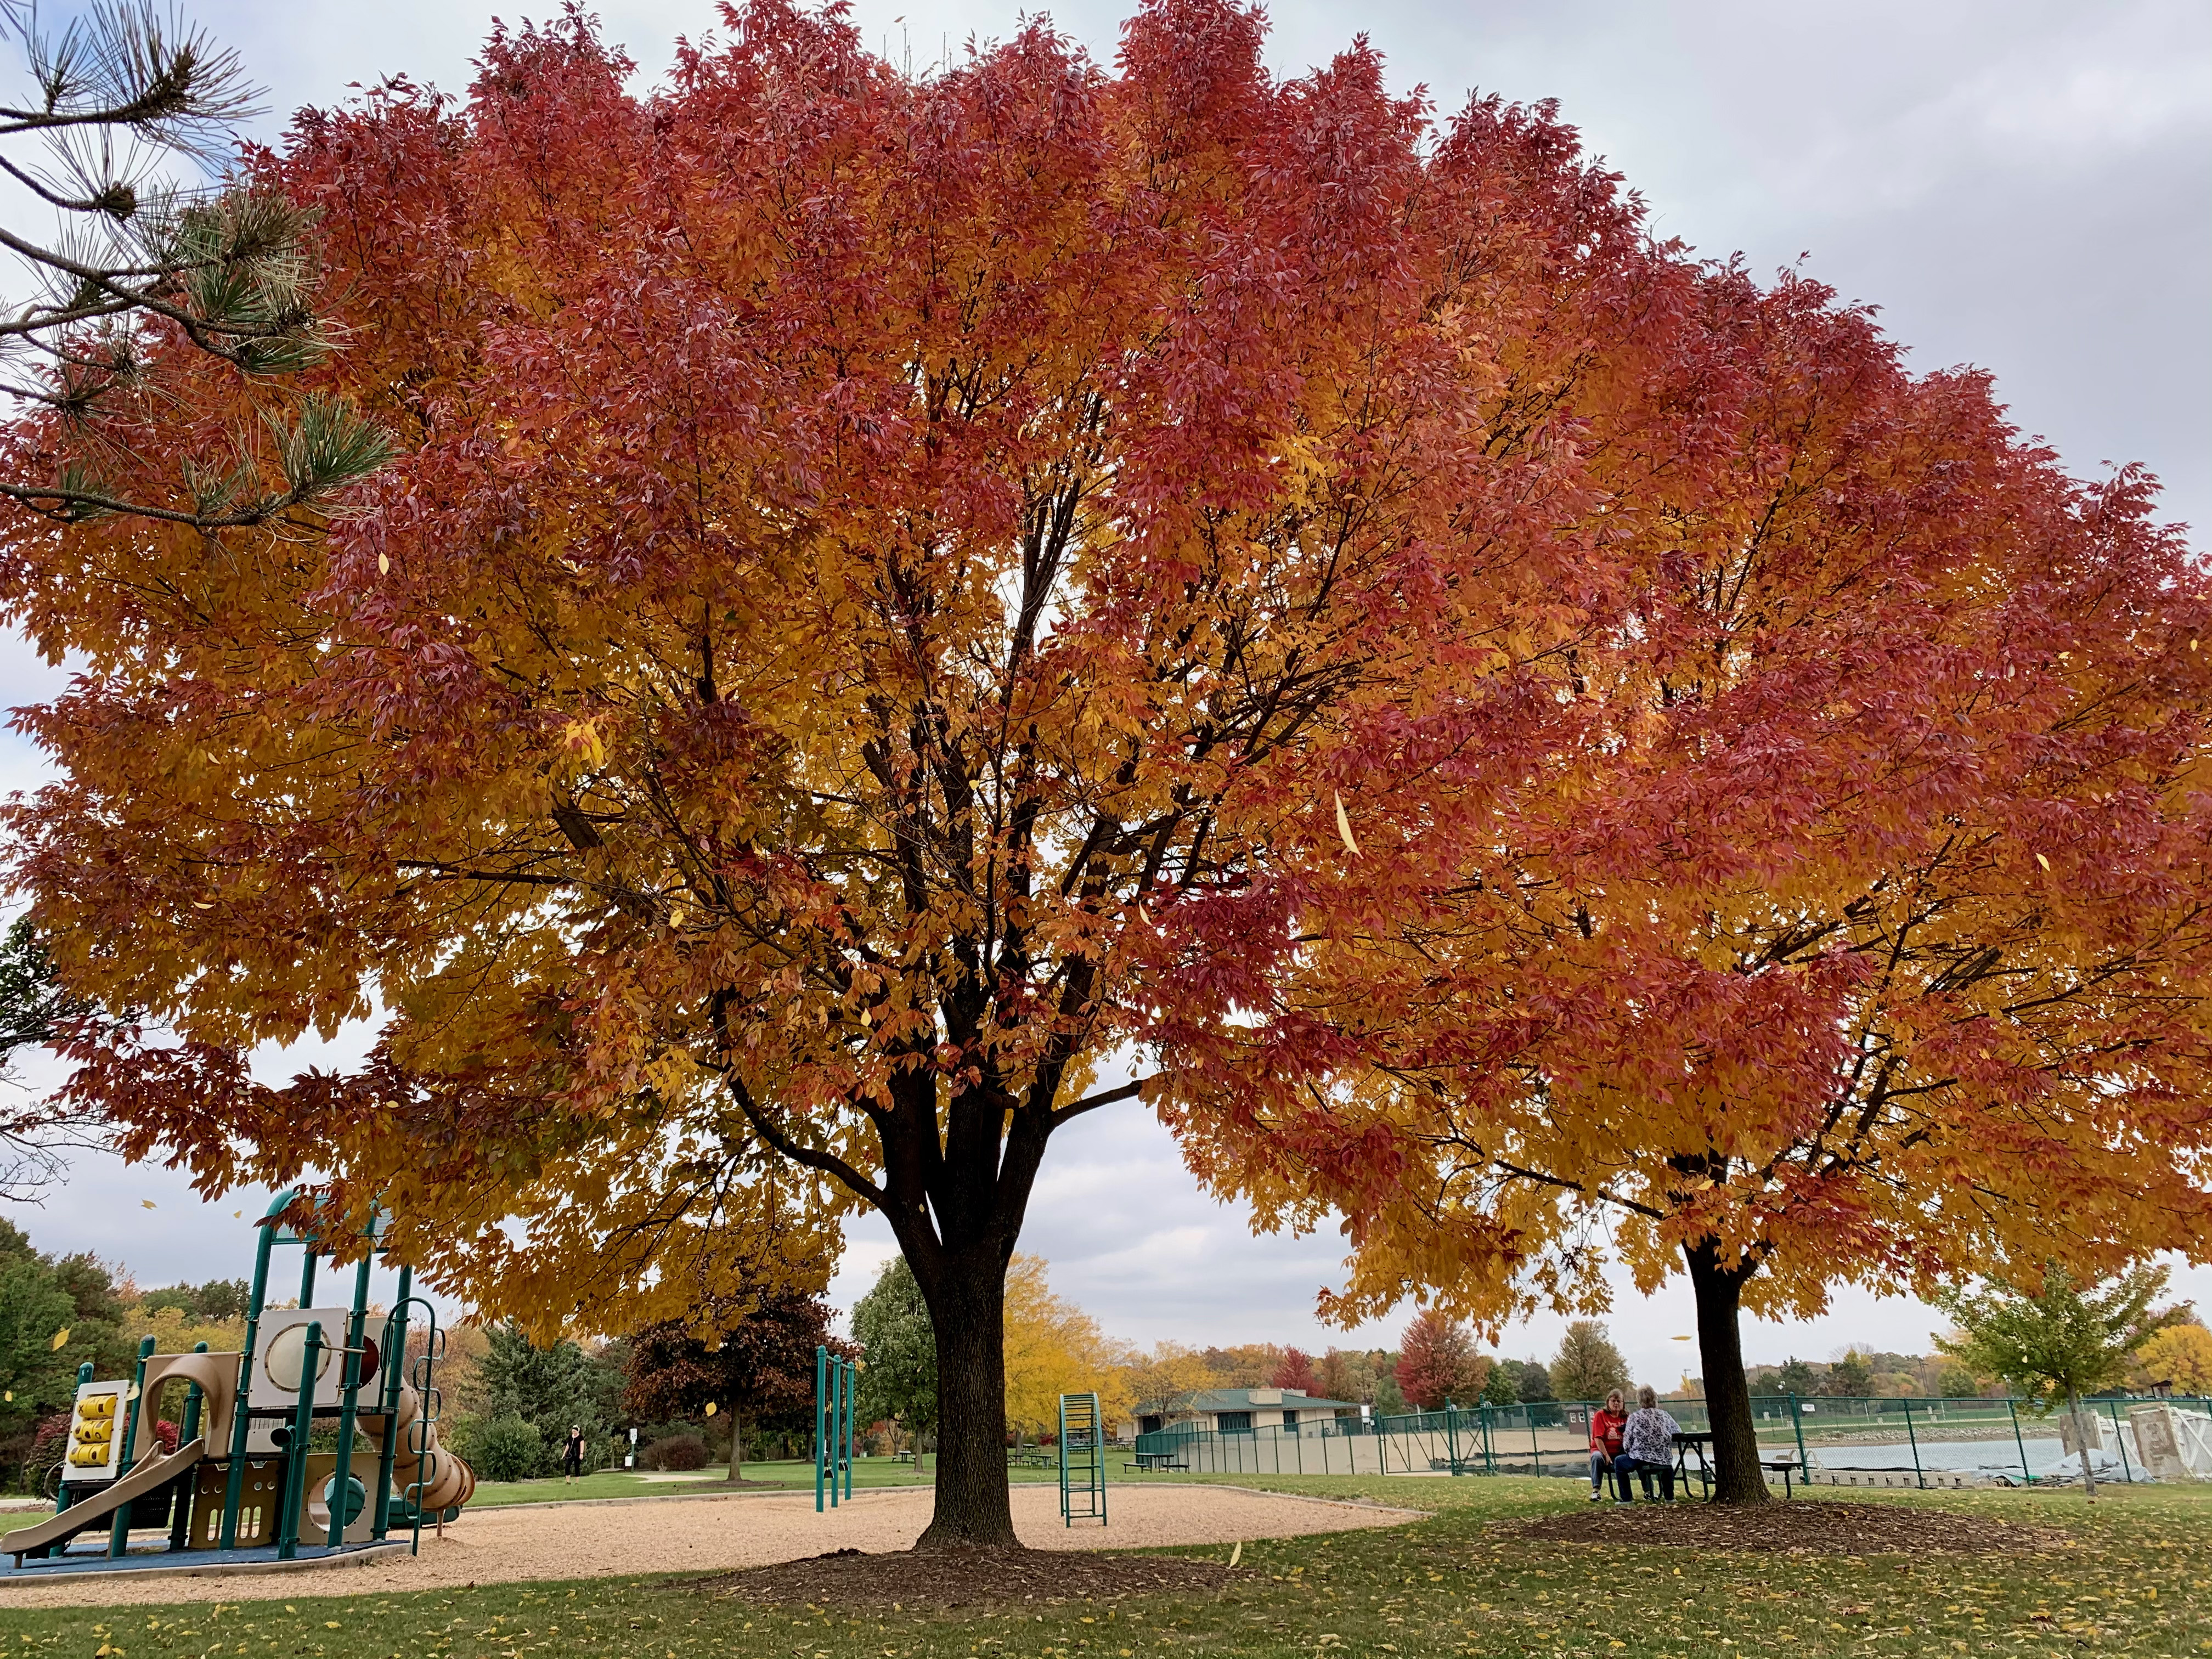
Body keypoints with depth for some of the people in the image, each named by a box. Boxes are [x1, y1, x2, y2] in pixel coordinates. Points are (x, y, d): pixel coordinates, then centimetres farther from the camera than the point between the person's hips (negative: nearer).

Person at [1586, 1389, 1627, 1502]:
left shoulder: (1626, 1417, 11)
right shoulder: (1600, 1415, -1)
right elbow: (1598, 1438, -10)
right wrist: (1606, 1456, -19)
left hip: (1620, 1453, 3)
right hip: (1602, 1450, -3)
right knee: (1597, 1457, -36)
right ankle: (1596, 1490, -35)